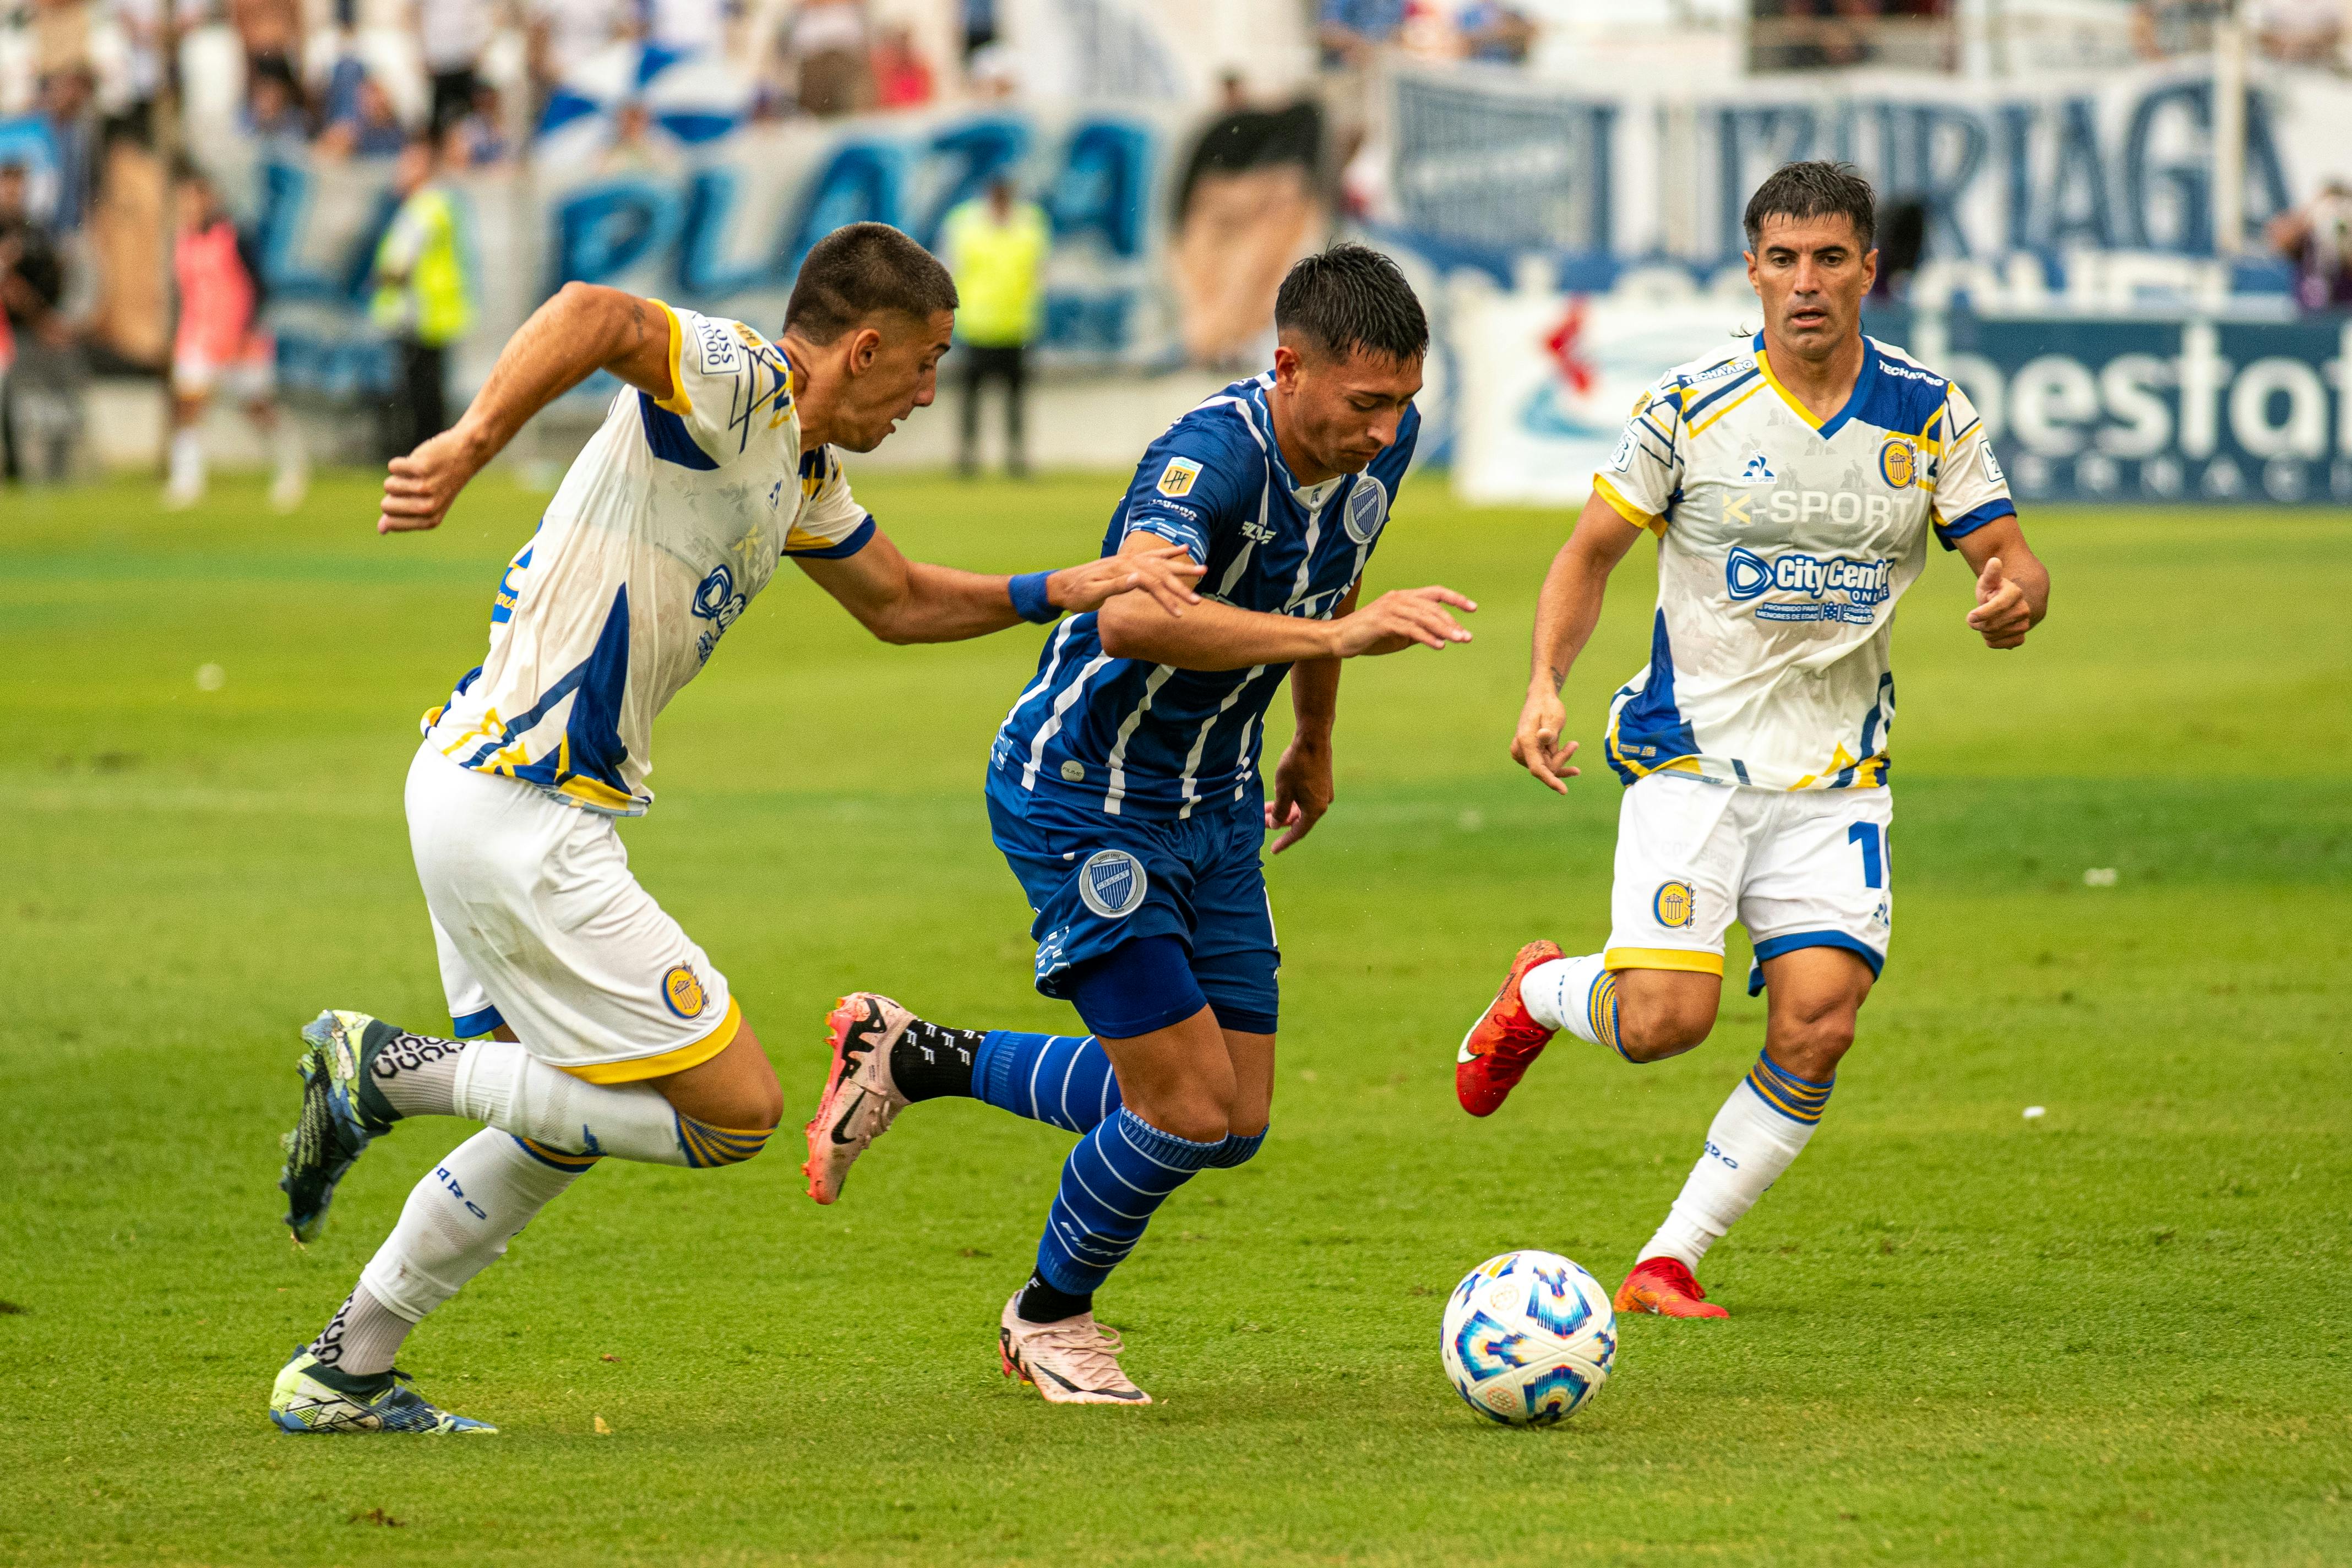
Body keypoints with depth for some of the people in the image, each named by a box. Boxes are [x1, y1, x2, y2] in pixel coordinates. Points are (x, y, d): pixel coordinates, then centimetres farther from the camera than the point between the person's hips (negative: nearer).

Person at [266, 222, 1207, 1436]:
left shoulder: (801, 469, 15)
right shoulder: (736, 388, -15)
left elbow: (901, 603, 31)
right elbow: (598, 316, -36)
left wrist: (1062, 592, 20)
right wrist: (470, 445, -48)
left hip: (487, 794, 10)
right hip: (517, 819, -10)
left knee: (560, 1130, 23)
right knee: (732, 1113, -5)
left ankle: (342, 1373, 27)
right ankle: (390, 1071, -4)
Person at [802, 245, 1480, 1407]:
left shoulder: (1383, 442, -6)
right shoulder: (1211, 457, -31)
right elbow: (1132, 616, -50)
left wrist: (1314, 739, 27)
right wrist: (1337, 633, -57)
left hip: (1214, 807, 8)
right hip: (1080, 798, -8)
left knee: (1232, 1121, 5)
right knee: (1190, 1105, -12)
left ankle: (917, 1059, 23)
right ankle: (1052, 1317, 17)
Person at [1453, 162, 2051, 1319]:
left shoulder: (1928, 413, 0)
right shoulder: (1692, 407, -6)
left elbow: (2009, 555, 1)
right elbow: (1591, 553, 3)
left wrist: (2016, 595, -24)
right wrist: (1544, 688, -12)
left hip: (1837, 776, 2)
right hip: (1693, 757, -2)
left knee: (1817, 1027, -14)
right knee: (1664, 1019, -16)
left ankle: (1672, 1258, 1)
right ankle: (1539, 992, 20)